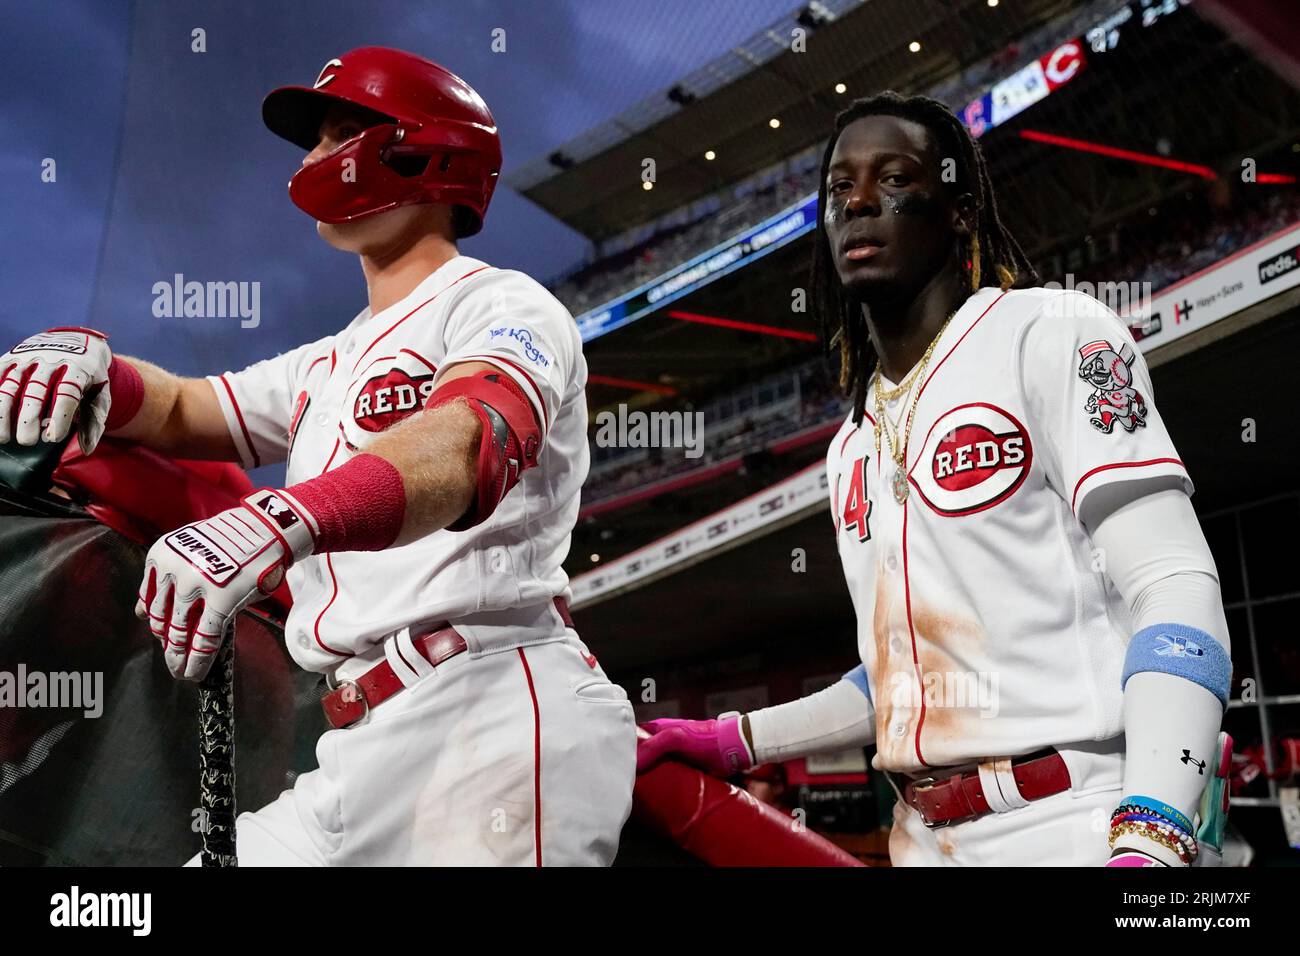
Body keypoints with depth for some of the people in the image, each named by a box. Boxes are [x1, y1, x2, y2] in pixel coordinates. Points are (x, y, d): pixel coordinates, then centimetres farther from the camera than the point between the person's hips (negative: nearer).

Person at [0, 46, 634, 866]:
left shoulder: (501, 304, -1)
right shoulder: (330, 366, 27)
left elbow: (469, 444, -22)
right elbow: (182, 414, 24)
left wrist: (275, 523, -40)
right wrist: (87, 361, -1)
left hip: (497, 709, -8)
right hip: (367, 753, 8)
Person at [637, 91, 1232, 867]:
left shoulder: (1053, 333, -6)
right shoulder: (852, 447, 14)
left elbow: (1176, 591, -14)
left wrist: (1150, 841, -26)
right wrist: (734, 742, 11)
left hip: (1084, 825, -6)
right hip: (926, 838, 6)